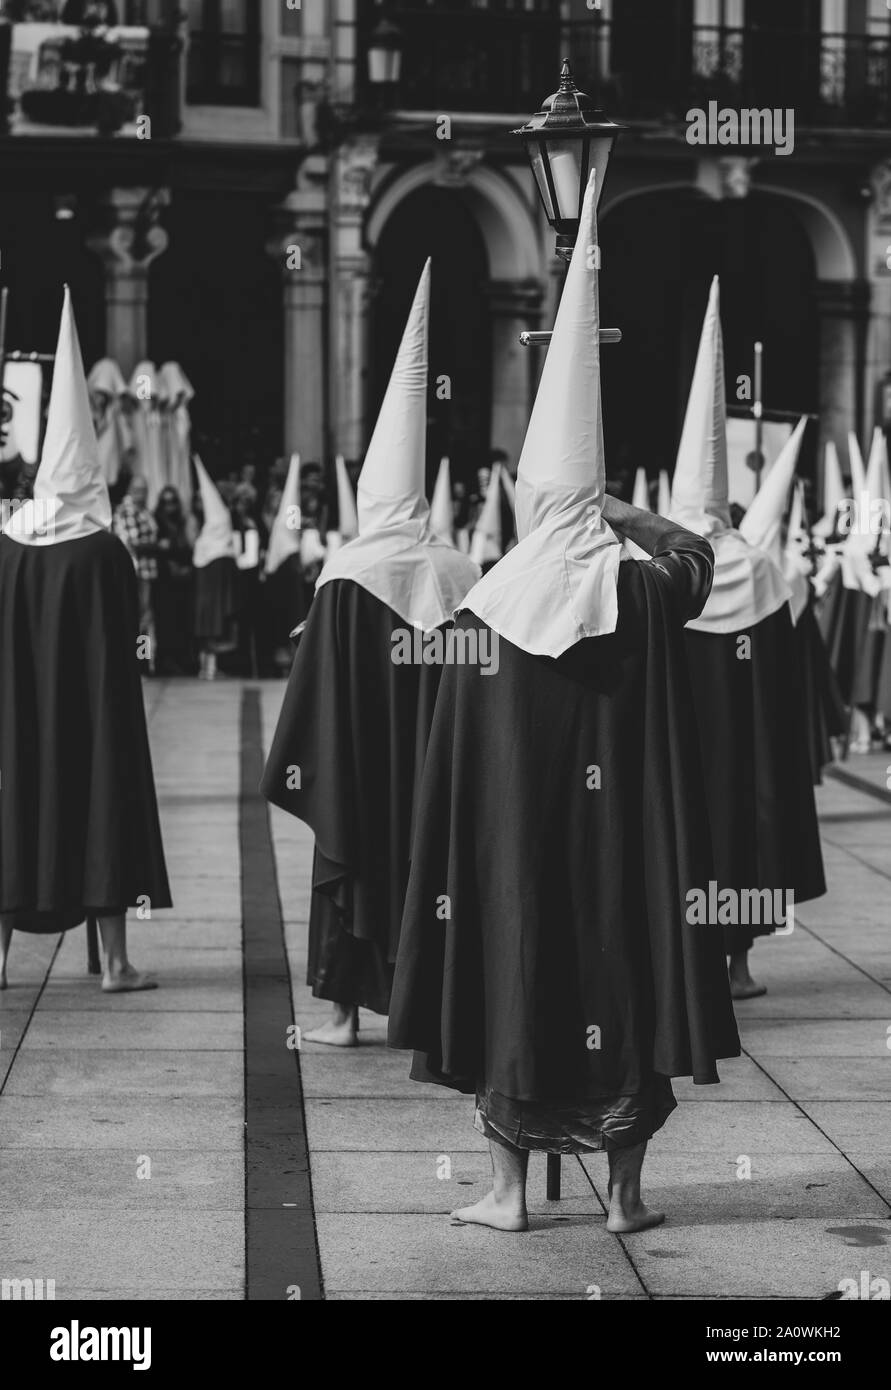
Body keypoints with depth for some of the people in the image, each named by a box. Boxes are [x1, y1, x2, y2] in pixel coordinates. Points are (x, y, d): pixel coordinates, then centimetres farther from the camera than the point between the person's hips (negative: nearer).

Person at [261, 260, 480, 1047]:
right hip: (434, 769, 2)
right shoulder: (459, 575, -2)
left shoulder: (345, 576, -10)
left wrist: (301, 769, -2)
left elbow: (318, 690, -9)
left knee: (354, 860, 8)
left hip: (357, 771, -2)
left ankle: (348, 1006, 7)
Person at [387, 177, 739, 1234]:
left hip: (508, 852, -1)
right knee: (618, 970, 9)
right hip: (617, 845, 1)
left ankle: (508, 1188, 11)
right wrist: (623, 515, 11)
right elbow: (697, 551, 17)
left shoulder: (482, 616, -7)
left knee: (504, 977, 9)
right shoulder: (642, 602, -5)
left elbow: (454, 775, -2)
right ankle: (625, 1192, 12)